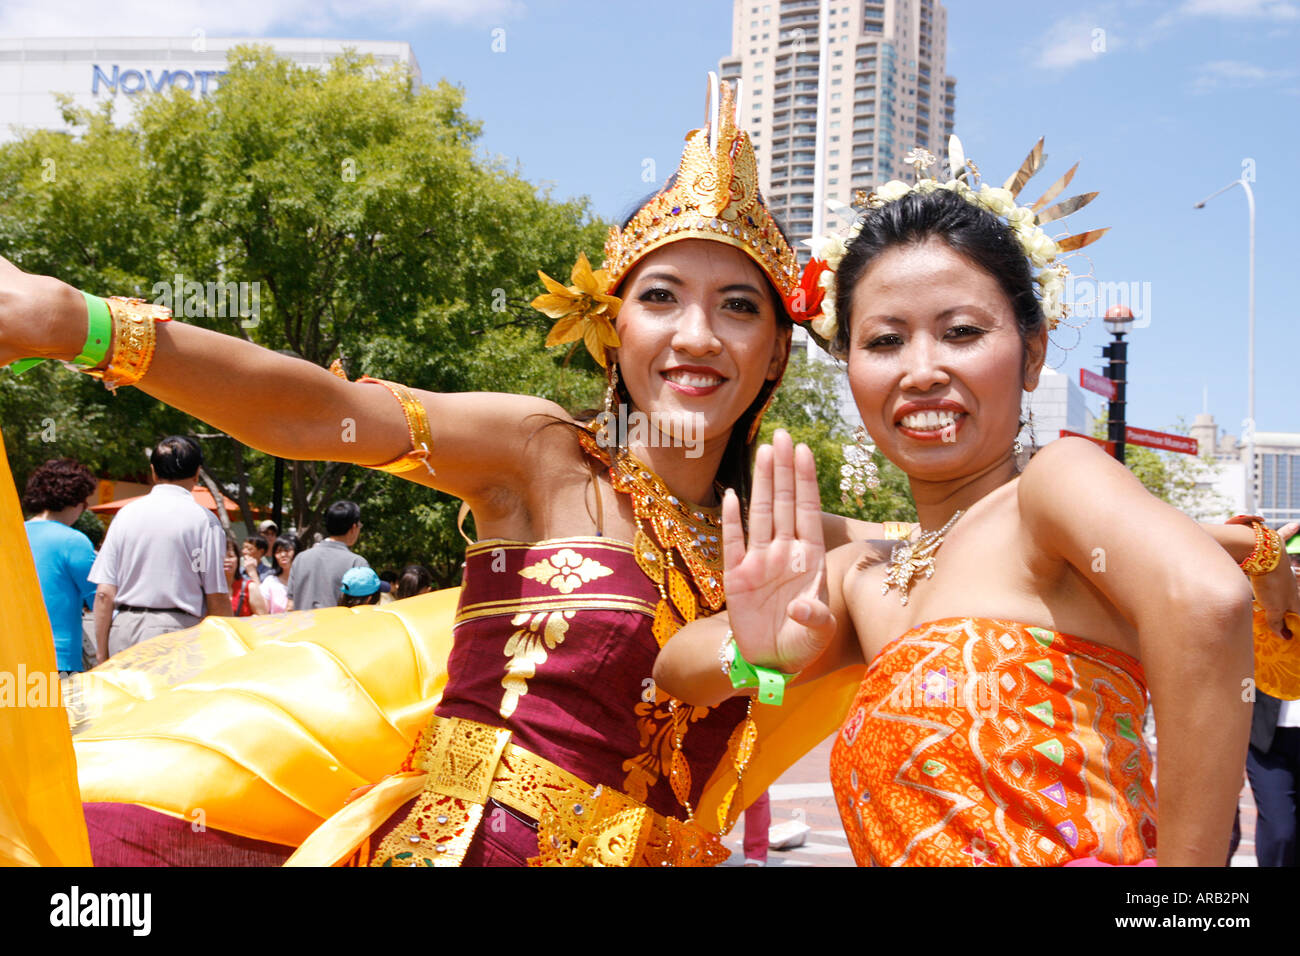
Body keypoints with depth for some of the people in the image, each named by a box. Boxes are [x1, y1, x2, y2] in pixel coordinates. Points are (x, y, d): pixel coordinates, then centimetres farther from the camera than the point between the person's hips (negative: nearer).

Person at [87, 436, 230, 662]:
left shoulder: (126, 513, 8)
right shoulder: (203, 519, -3)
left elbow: (104, 593, 6)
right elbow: (217, 597, -5)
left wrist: (102, 658, 12)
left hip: (124, 629, 4)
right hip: (178, 628, -4)